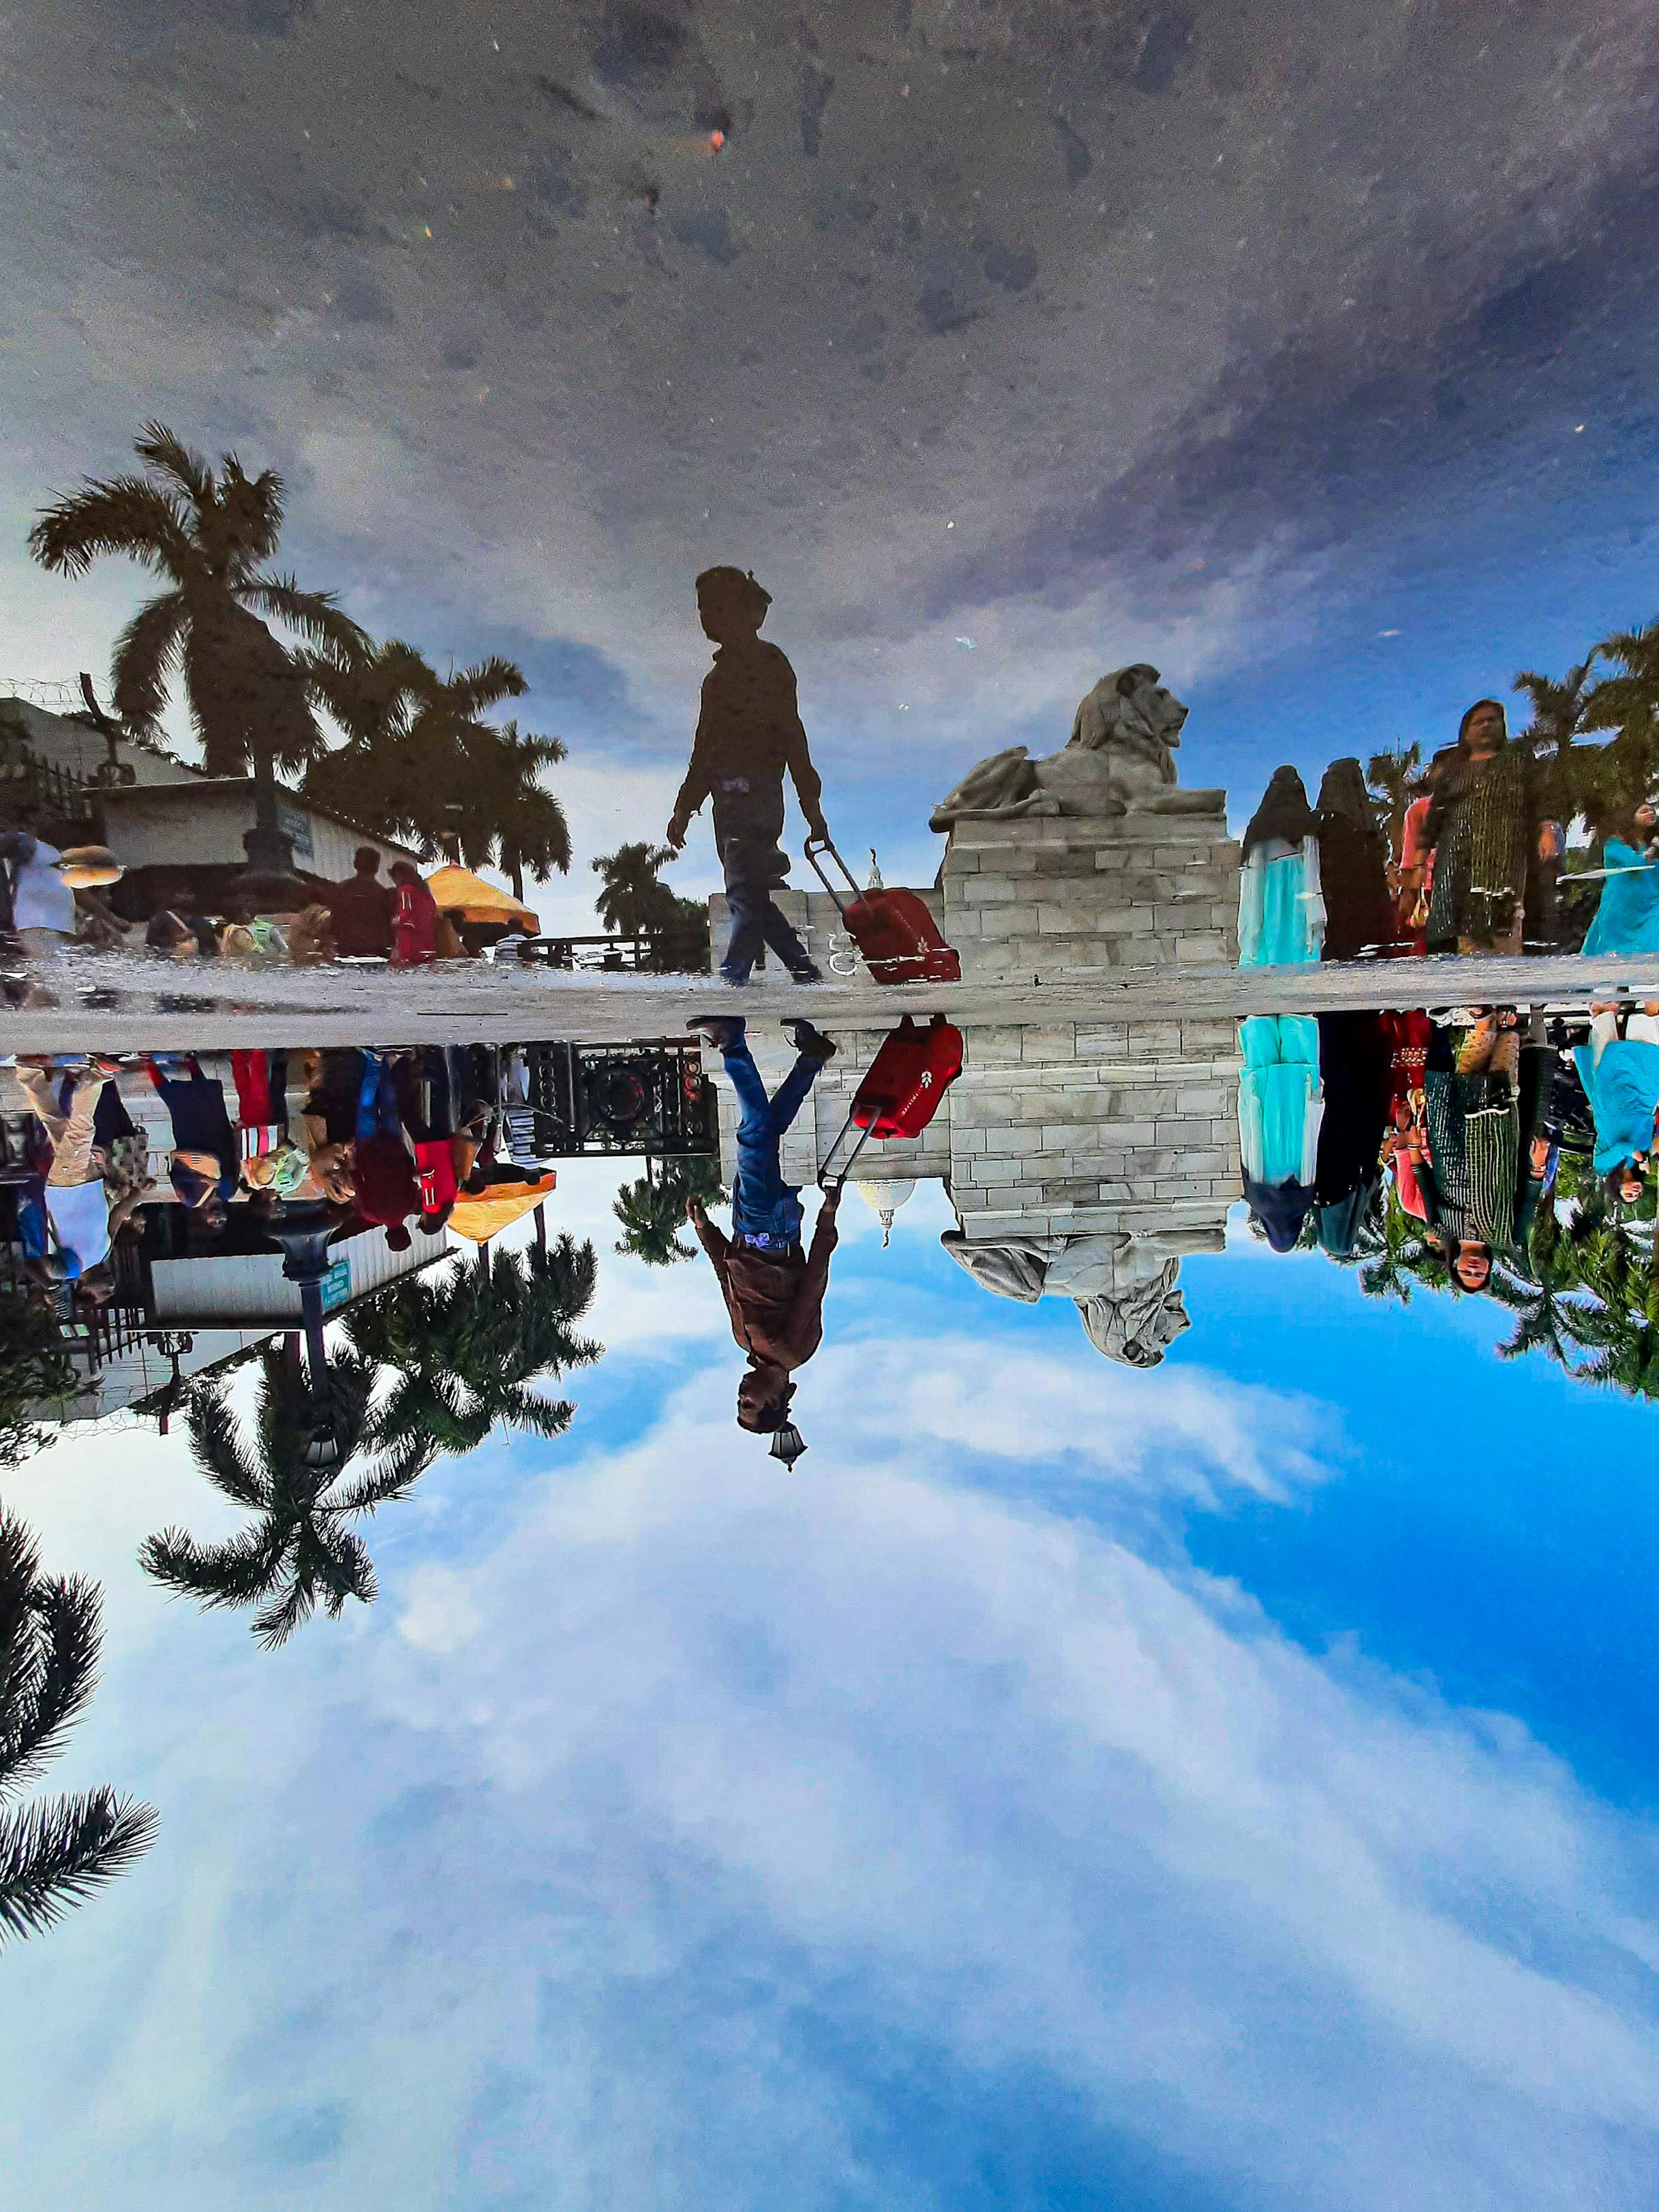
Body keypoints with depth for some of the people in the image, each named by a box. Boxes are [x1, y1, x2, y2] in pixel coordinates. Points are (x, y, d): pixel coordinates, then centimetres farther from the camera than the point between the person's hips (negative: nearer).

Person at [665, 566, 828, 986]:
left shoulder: (766, 661, 1)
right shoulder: (718, 675, 25)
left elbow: (791, 733, -7)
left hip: (753, 791, -8)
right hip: (729, 798, 8)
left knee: (745, 892, -13)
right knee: (750, 898, 5)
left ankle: (731, 979, -16)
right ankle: (807, 975, 8)